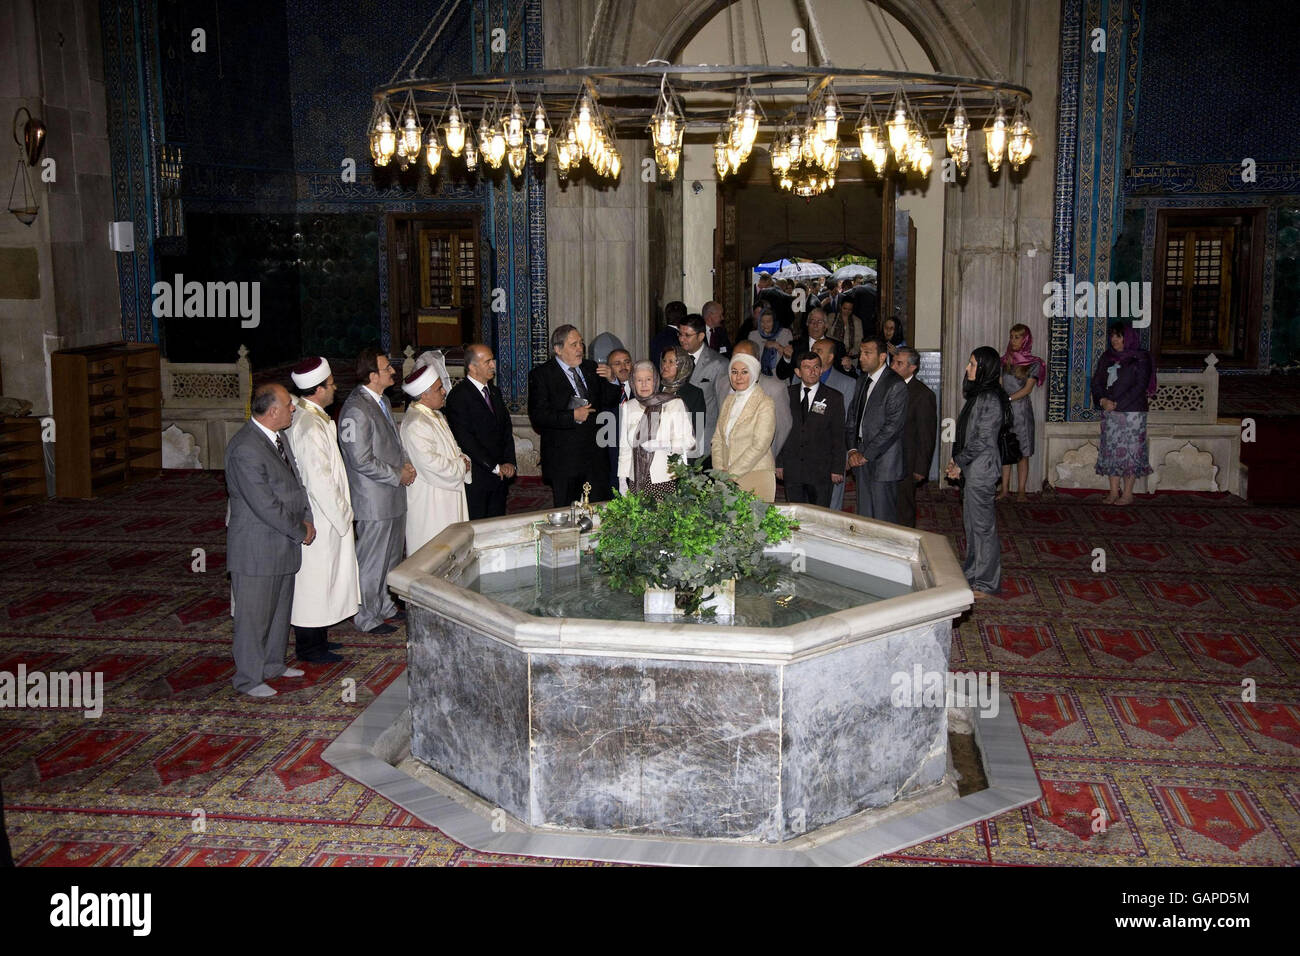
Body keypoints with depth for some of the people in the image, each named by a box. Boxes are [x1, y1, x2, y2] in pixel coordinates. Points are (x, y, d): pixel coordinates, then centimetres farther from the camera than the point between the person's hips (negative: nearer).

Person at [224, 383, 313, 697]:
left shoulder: (277, 437, 7)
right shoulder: (245, 448, -23)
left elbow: (295, 482, 15)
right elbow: (265, 505, -24)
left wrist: (307, 520, 1)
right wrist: (300, 532, -14)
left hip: (283, 543, 9)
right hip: (256, 548, -9)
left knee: (280, 608, 20)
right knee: (254, 614, 3)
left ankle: (273, 664, 35)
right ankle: (249, 678, 16)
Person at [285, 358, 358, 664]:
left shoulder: (307, 418, 9)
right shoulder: (310, 427, -23)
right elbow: (319, 480, -24)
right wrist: (341, 515, -15)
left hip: (318, 515, 10)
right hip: (319, 518, -10)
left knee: (318, 579, 18)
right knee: (314, 579, 2)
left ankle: (315, 639, 30)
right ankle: (310, 647, 13)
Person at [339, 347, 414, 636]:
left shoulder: (382, 401, 10)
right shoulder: (356, 409, -21)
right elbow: (362, 461, -23)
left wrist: (405, 463, 4)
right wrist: (398, 476, -14)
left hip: (394, 497, 10)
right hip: (374, 500, -10)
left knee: (391, 556, 20)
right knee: (371, 560, 3)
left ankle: (384, 606, 35)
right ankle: (366, 617, 16)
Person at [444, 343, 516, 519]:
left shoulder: (495, 392, 15)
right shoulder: (459, 395, -11)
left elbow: (506, 430, 16)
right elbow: (465, 439, -16)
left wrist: (509, 462, 1)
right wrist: (495, 467, -13)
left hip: (500, 474, 7)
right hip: (475, 478, -7)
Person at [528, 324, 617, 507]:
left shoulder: (591, 368, 12)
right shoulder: (541, 374, -4)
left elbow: (609, 402, 17)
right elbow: (537, 415, -13)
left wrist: (611, 381, -2)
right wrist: (572, 416, -19)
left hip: (595, 456, 5)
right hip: (563, 460, -5)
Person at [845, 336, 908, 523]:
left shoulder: (896, 385, -12)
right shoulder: (862, 380, 13)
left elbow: (893, 427, -16)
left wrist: (866, 455, -15)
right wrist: (853, 450, 1)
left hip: (882, 461, -7)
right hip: (862, 459, 7)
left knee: (884, 517, -2)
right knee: (864, 516, 10)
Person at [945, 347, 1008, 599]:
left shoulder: (990, 399, -17)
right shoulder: (978, 395, 13)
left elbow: (983, 439, -19)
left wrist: (959, 461, -11)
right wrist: (957, 461, 8)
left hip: (982, 467, -10)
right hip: (972, 468, 10)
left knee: (982, 524, -2)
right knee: (971, 522, 16)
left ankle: (986, 583, 7)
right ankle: (972, 574, 27)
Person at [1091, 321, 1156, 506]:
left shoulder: (1140, 358, -4)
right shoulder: (1107, 357, 13)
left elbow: (1140, 386, -12)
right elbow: (1097, 381, 9)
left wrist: (1116, 404, -17)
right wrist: (1103, 400, -10)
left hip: (1132, 412, -5)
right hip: (1109, 413, 5)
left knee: (1130, 451, -3)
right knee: (1111, 450, 5)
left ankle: (1128, 494, 3)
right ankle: (1113, 492, 11)